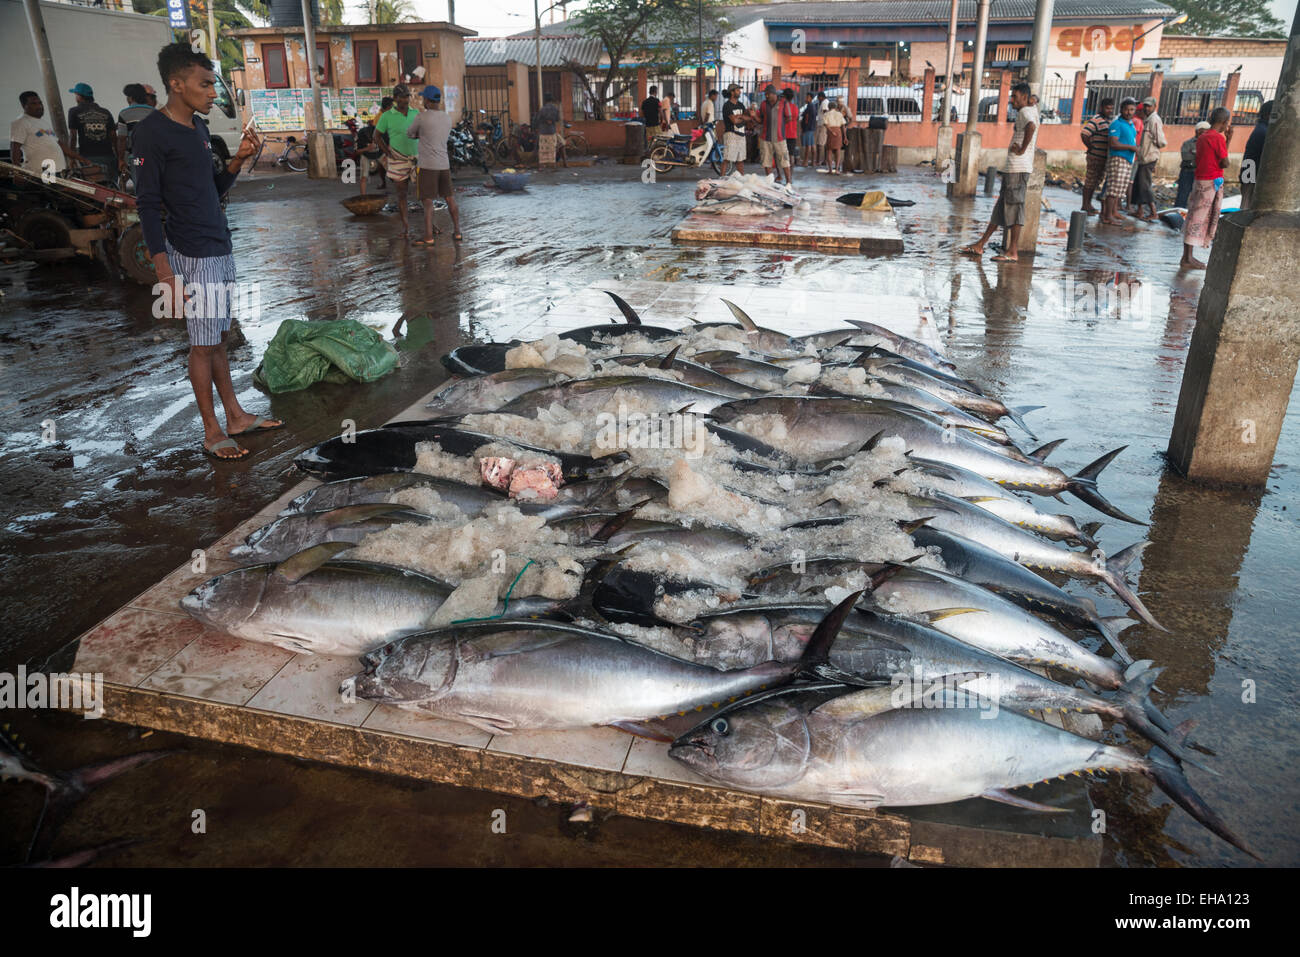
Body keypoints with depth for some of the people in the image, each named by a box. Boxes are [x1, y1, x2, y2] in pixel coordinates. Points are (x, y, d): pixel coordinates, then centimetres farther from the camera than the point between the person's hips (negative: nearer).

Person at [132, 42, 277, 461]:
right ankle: (212, 431, 8)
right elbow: (147, 204, -14)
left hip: (220, 248, 8)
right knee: (203, 344, -2)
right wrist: (164, 269, -18)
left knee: (218, 336, 14)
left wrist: (238, 159, 2)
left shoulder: (198, 127, 12)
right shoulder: (152, 132, -12)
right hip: (191, 255, -8)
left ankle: (235, 415, 22)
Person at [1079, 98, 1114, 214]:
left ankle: (1089, 203, 25)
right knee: (1089, 181, -2)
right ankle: (1085, 205, 4)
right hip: (1095, 157, -9)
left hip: (1105, 158, 9)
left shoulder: (1109, 121, 15)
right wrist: (1091, 148, -14)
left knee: (1097, 182, 15)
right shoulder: (1096, 120, -12)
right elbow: (1084, 135, -22)